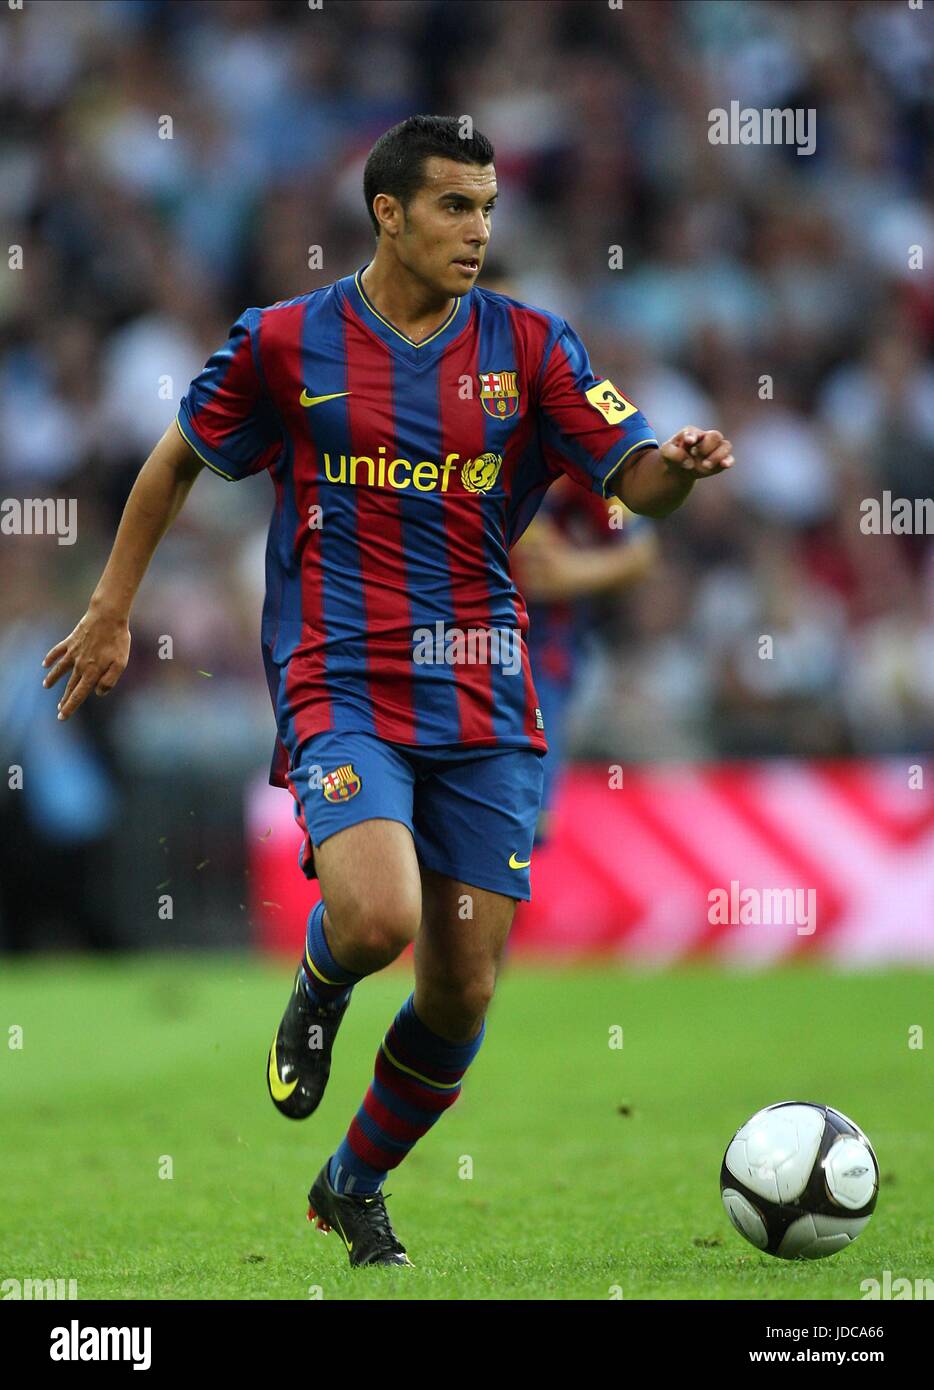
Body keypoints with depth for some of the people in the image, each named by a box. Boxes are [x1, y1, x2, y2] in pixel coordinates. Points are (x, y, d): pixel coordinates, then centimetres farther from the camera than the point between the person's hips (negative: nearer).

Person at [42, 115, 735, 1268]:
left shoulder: (527, 347, 4)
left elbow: (636, 480, 0)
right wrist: (110, 610, 16)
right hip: (341, 687, -3)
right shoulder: (287, 342, 0)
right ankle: (317, 992, 10)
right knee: (379, 920, -28)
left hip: (483, 706, 3)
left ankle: (353, 1188, 29)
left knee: (463, 992, 3)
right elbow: (178, 460, 15)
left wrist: (682, 465, -23)